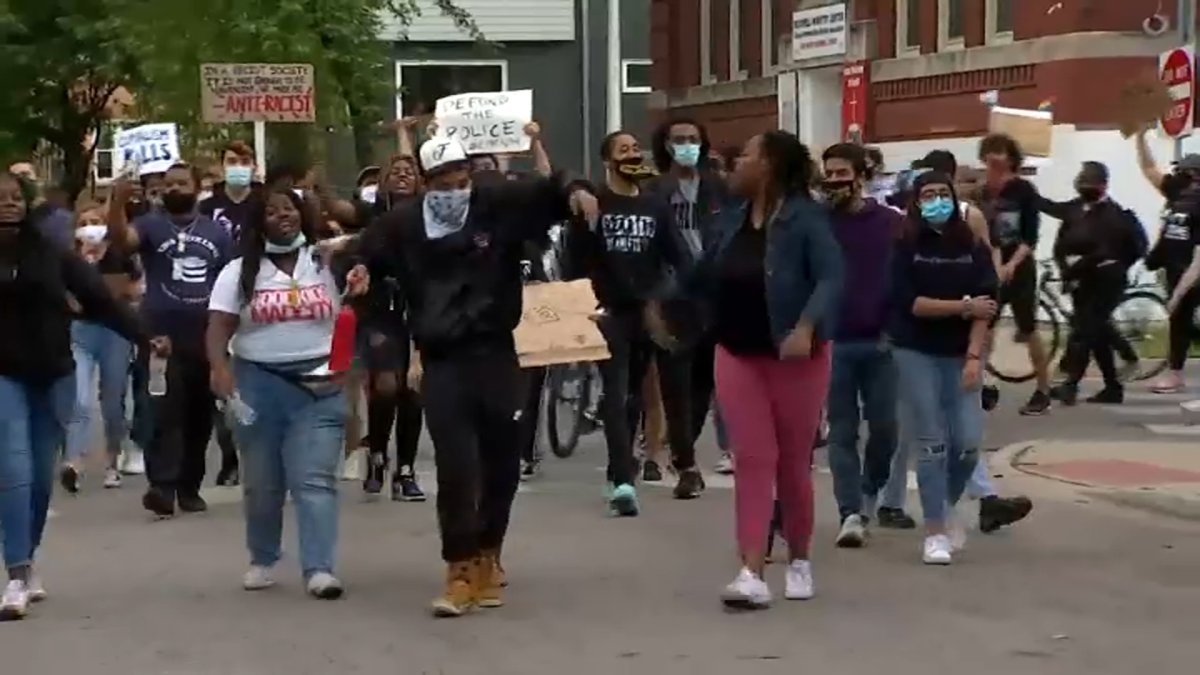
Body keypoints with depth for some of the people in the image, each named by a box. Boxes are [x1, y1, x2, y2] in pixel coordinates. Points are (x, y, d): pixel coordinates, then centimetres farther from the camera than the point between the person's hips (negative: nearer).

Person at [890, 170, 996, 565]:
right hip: (915, 354, -2)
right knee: (931, 443, -2)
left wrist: (974, 356, -12)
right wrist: (963, 307, -11)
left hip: (960, 355, 2)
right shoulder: (905, 248, -3)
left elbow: (986, 304, -3)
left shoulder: (973, 248, 2)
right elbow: (908, 302, -12)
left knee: (968, 443, -4)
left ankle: (945, 508, 24)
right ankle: (935, 531, 5)